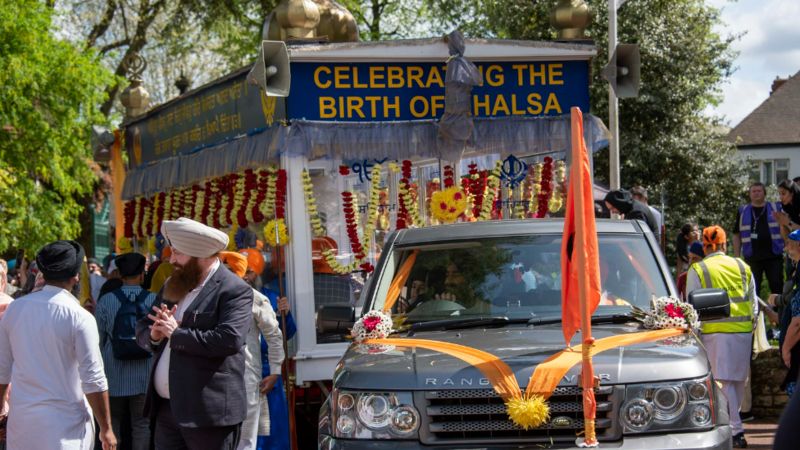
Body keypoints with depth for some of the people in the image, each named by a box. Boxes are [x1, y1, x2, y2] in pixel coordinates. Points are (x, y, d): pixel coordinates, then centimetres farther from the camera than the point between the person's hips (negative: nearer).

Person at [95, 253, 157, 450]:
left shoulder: (106, 301, -7)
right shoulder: (154, 300, -9)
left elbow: (98, 338, 0)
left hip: (114, 375, 1)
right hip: (144, 375, -1)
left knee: (113, 422, 12)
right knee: (142, 424, 6)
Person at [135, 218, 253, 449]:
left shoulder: (235, 290, -9)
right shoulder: (173, 285, 16)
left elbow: (229, 339, -23)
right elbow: (142, 329, 19)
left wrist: (176, 334, -16)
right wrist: (155, 334, -5)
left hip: (209, 411, -8)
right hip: (166, 408, 8)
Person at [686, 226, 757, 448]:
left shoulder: (697, 270, 0)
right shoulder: (743, 267, 10)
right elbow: (753, 302, 14)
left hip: (715, 331, -3)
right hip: (743, 329, 3)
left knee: (724, 381, -4)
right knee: (738, 380, 12)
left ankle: (735, 430, -12)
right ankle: (730, 422, 22)